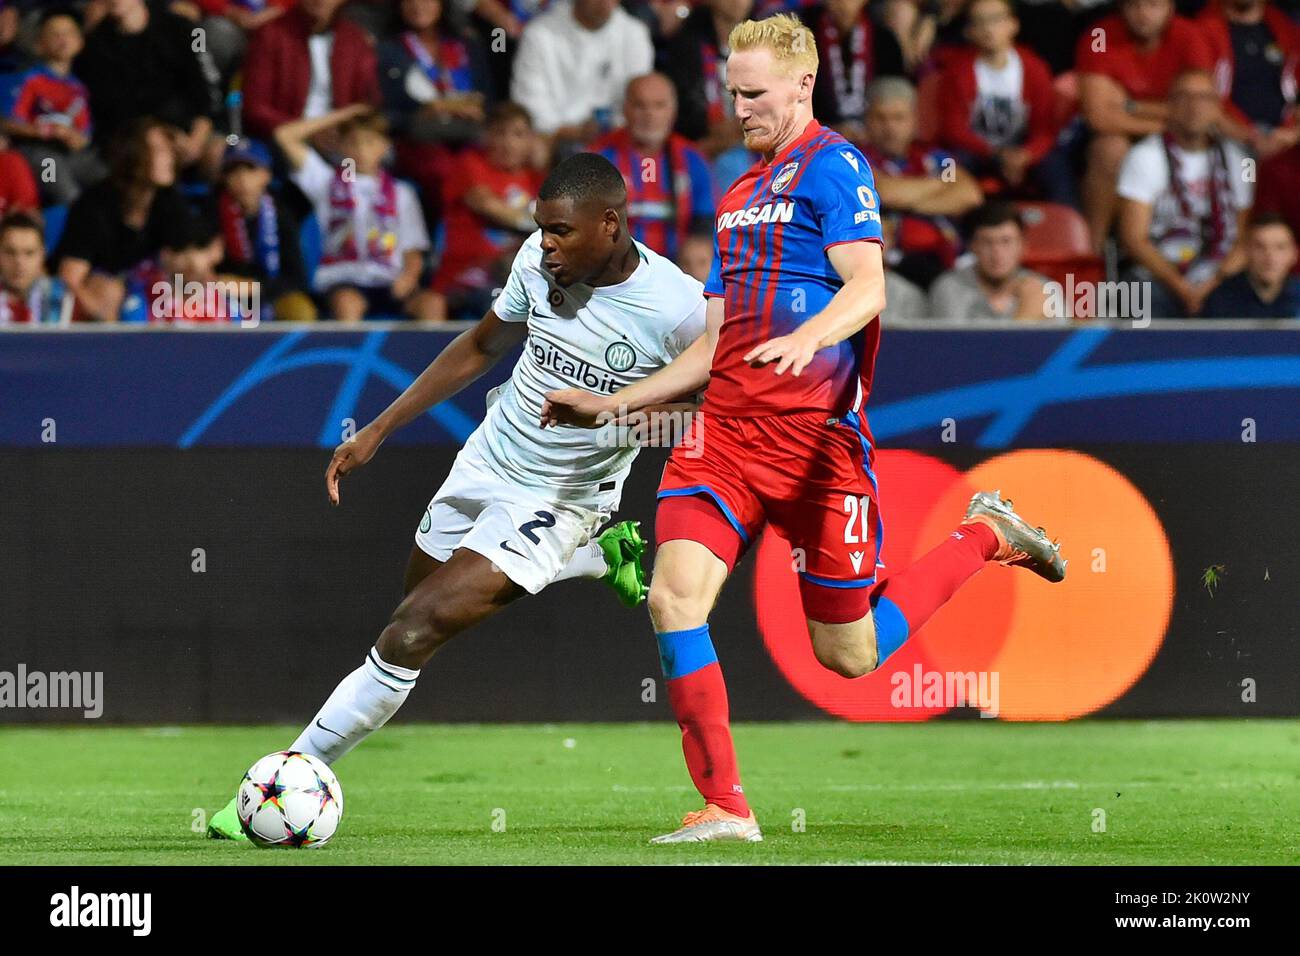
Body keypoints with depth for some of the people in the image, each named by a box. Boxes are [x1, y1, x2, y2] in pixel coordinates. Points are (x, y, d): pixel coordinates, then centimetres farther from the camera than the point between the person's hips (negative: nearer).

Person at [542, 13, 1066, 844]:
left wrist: (808, 336, -38)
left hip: (815, 432, -7)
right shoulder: (740, 196, 21)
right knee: (674, 595, -15)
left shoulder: (832, 165, -3)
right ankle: (726, 808, -10)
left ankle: (986, 538, 24)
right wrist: (613, 403, 20)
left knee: (849, 653, 2)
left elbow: (867, 288, -18)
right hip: (728, 428, 7)